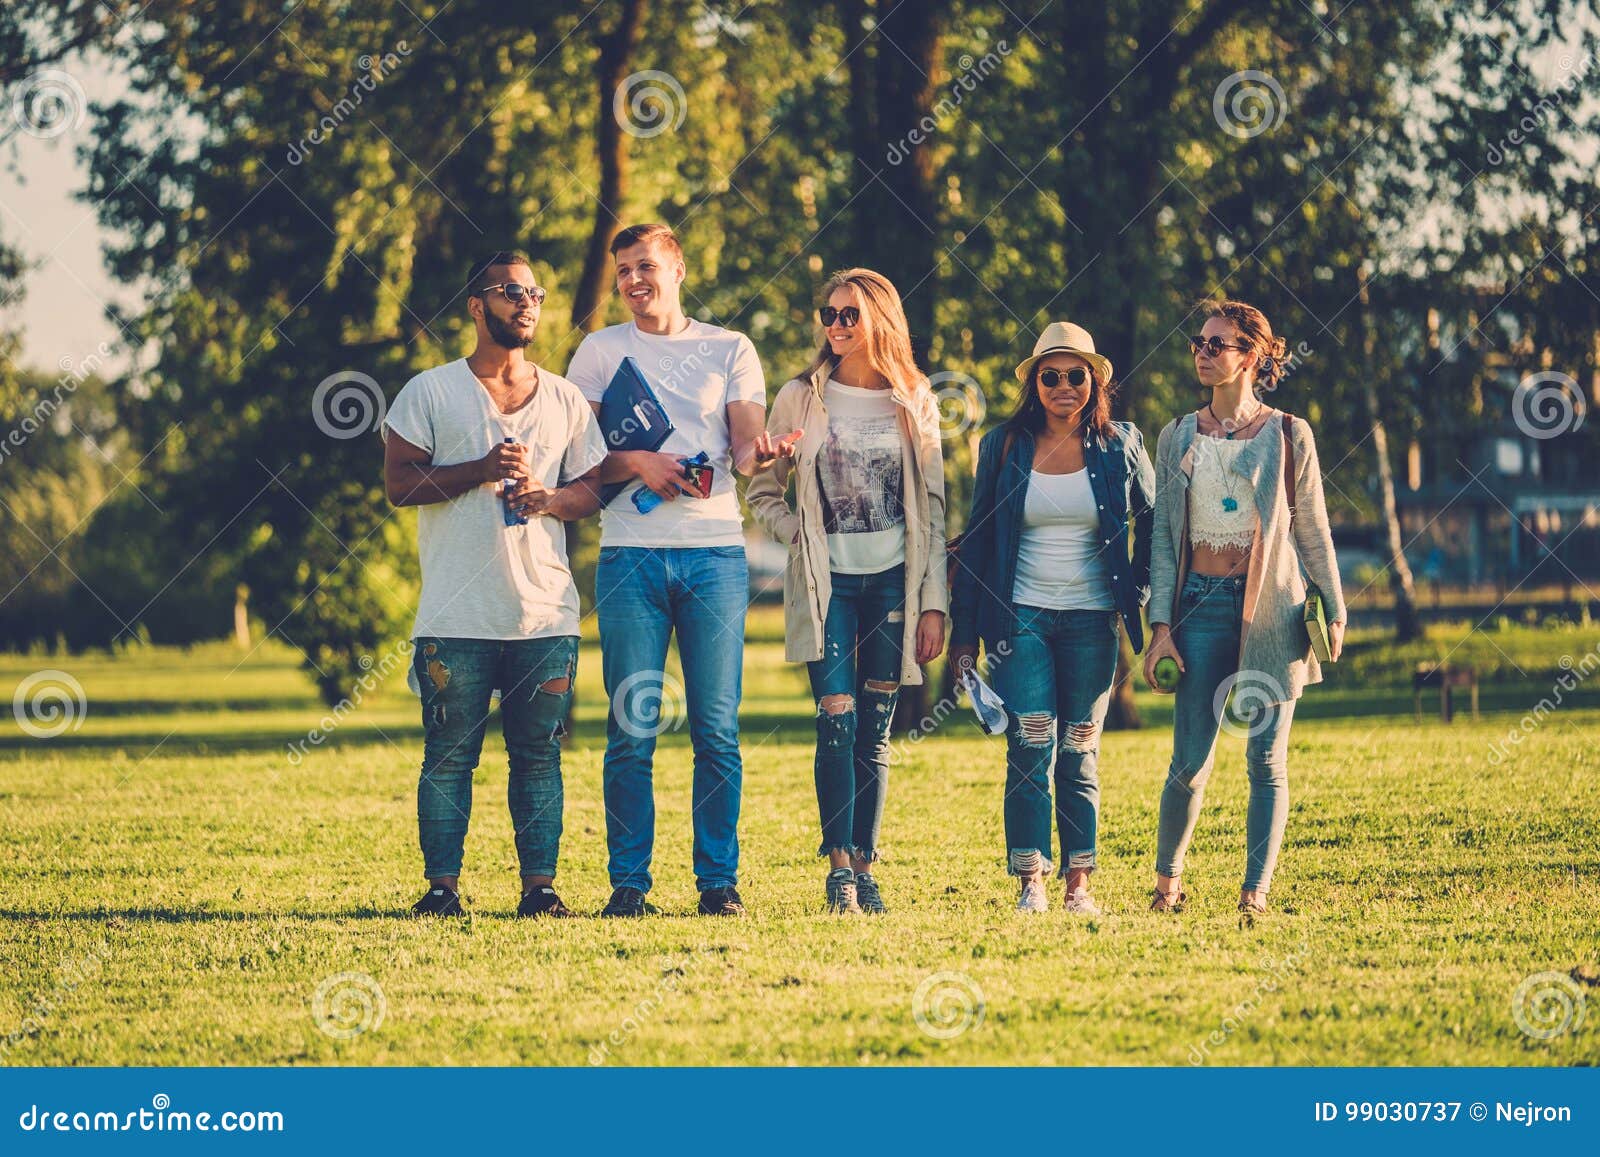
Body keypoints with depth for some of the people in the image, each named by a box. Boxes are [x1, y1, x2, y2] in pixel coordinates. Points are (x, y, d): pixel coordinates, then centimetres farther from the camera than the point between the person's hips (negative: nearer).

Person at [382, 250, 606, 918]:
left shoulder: (565, 399, 14)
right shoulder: (431, 392, 4)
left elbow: (592, 489, 13)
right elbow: (398, 482, -3)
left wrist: (548, 497, -9)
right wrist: (482, 470, -14)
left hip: (545, 613, 3)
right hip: (456, 614, -2)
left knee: (538, 756, 3)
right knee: (448, 757, -1)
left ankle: (540, 887, 7)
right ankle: (442, 887, 4)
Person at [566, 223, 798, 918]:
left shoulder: (729, 350, 13)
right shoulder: (600, 351, 12)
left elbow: (746, 444, 3)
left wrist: (758, 453, -20)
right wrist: (637, 464, -11)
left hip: (715, 553, 0)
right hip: (631, 554, 0)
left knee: (717, 730, -1)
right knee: (631, 730, -2)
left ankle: (719, 881, 4)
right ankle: (628, 882, 4)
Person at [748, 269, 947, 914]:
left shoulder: (913, 402, 6)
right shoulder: (801, 399, 4)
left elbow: (931, 508, 7)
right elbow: (763, 493, 12)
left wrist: (933, 602, 2)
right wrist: (802, 539, -5)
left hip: (893, 580, 1)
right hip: (826, 582, -1)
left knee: (875, 732, 3)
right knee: (837, 720, -13)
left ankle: (865, 868, 8)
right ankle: (839, 868, -14)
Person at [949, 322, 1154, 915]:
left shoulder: (1120, 446, 3)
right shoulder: (1005, 447, 3)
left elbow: (1153, 524, 15)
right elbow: (976, 538, 6)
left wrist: (1138, 594, 6)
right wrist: (965, 631, 2)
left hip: (1092, 619, 1)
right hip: (1022, 615, -1)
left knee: (1080, 755, 4)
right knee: (1030, 749, -9)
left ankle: (1079, 885, 6)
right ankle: (1031, 884, -7)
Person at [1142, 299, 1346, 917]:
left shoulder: (1288, 435, 2)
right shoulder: (1177, 438, 8)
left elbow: (1313, 531, 6)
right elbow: (1163, 536, 7)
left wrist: (1333, 611, 4)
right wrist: (1161, 624, 0)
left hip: (1271, 609, -1)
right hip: (1200, 605, 1)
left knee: (1266, 759, -2)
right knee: (1190, 761, -2)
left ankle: (1255, 892, 2)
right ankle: (1166, 880, 16)